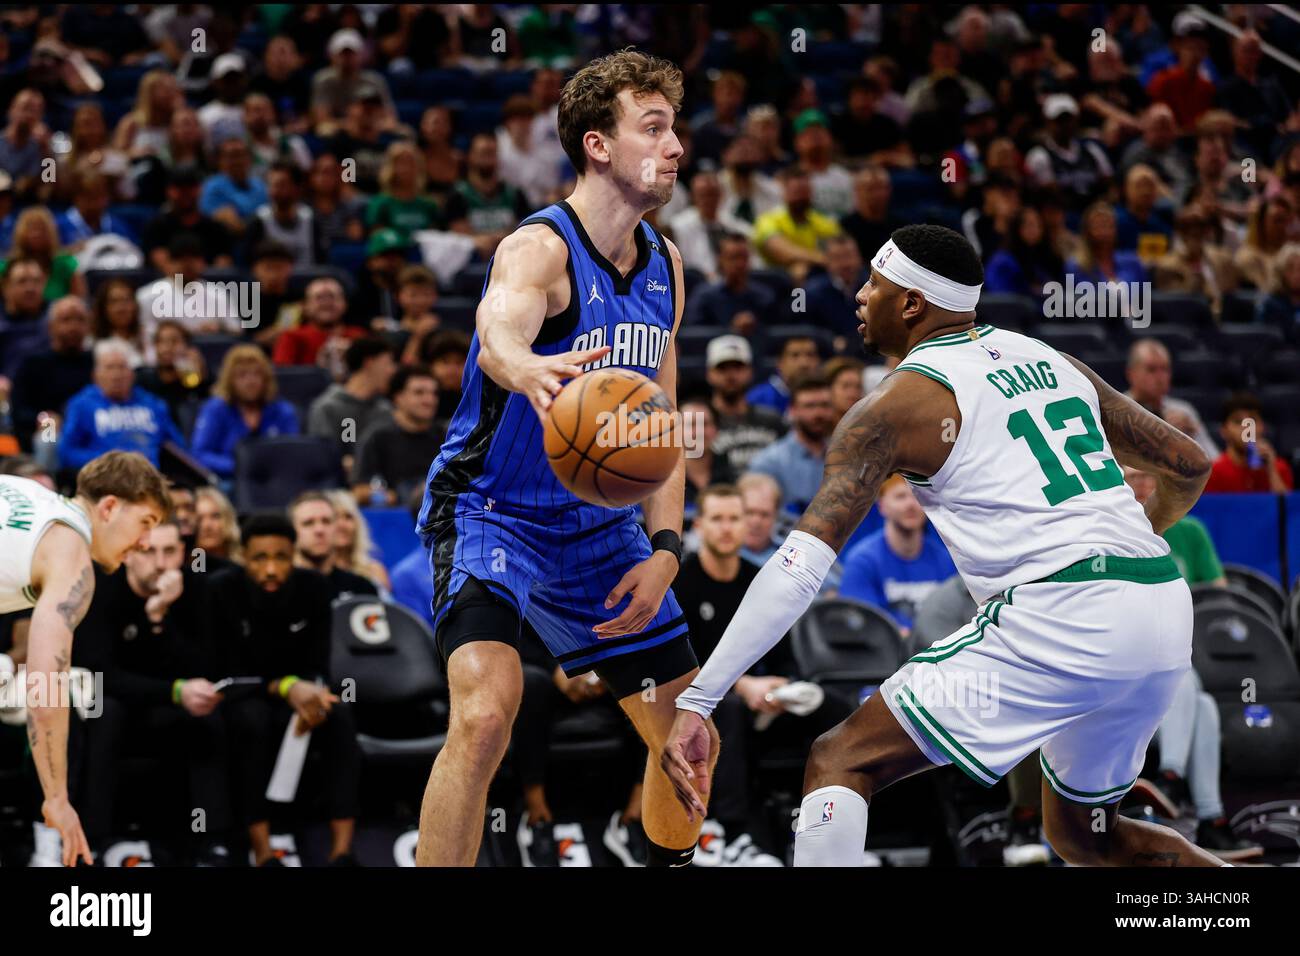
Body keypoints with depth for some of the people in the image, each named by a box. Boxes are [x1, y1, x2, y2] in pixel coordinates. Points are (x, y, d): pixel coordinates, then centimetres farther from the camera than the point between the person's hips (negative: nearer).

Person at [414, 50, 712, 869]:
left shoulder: (664, 265, 4)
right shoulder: (542, 248, -20)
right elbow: (497, 333, -44)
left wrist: (665, 549, -2)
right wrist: (528, 370, -68)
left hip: (596, 525, 7)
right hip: (491, 514, -7)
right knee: (486, 715, -30)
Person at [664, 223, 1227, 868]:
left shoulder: (895, 407, 1)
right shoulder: (1051, 361, 20)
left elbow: (801, 564, -9)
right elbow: (1190, 466, 26)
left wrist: (696, 702, -10)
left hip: (1057, 619, -7)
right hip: (1168, 619, 8)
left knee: (841, 762, 1)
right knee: (1082, 834, 29)